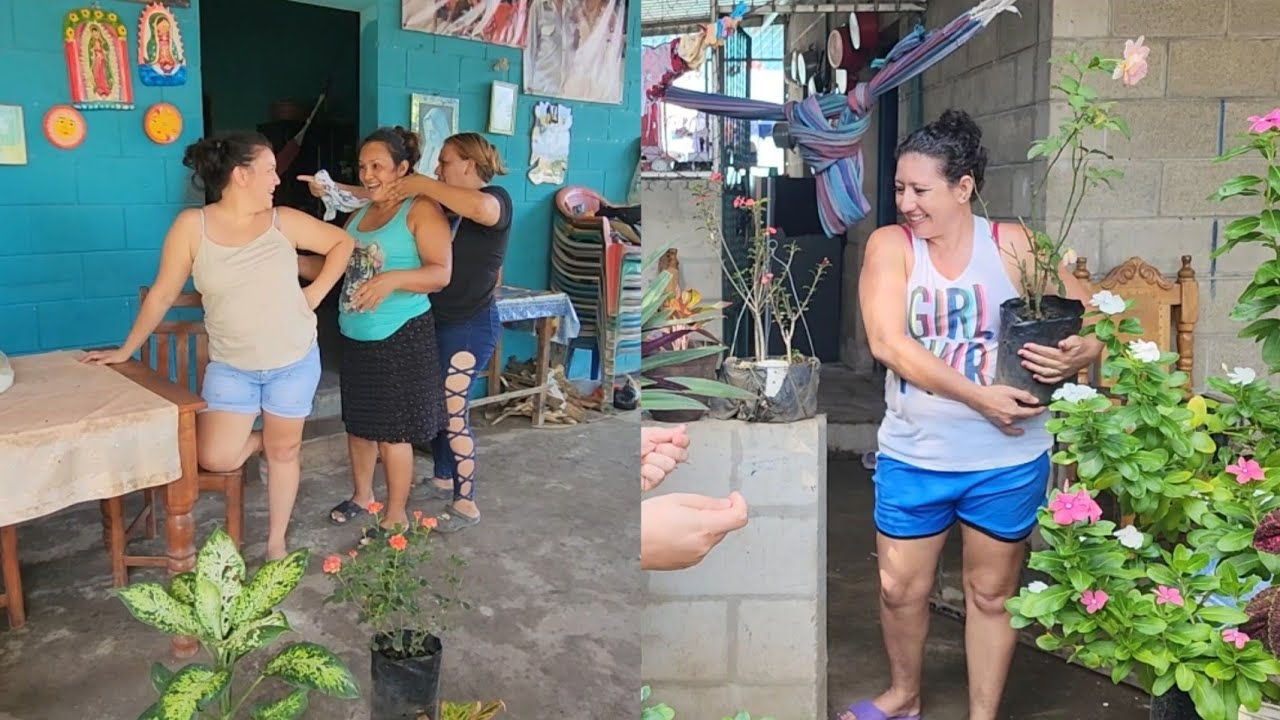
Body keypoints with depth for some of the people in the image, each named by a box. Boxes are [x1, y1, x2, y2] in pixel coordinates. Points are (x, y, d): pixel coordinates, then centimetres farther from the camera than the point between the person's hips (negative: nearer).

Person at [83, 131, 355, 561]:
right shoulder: (192, 225, -8)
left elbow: (343, 242, 7)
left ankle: (276, 544, 26)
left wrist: (316, 293, -3)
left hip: (294, 362, 1)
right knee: (216, 458, -7)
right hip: (231, 366, 0)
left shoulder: (284, 222, -5)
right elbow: (162, 295, -1)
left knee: (284, 451, 9)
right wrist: (126, 350, 3)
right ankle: (261, 438, 27)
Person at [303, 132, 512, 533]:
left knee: (454, 413, -4)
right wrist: (333, 190, 2)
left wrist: (423, 185, -29)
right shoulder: (442, 206, 9)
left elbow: (482, 209, -38)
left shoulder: (496, 199, -13)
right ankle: (444, 480, 34)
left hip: (470, 326, -8)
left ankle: (466, 504, 8)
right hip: (437, 321, 8)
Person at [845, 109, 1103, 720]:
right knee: (900, 589, 14)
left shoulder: (1013, 245, -5)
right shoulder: (890, 245, -6)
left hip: (1007, 462, 0)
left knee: (991, 594, 15)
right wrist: (979, 397, -24)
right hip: (912, 456, 1)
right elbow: (888, 343, -18)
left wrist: (1077, 355, -25)